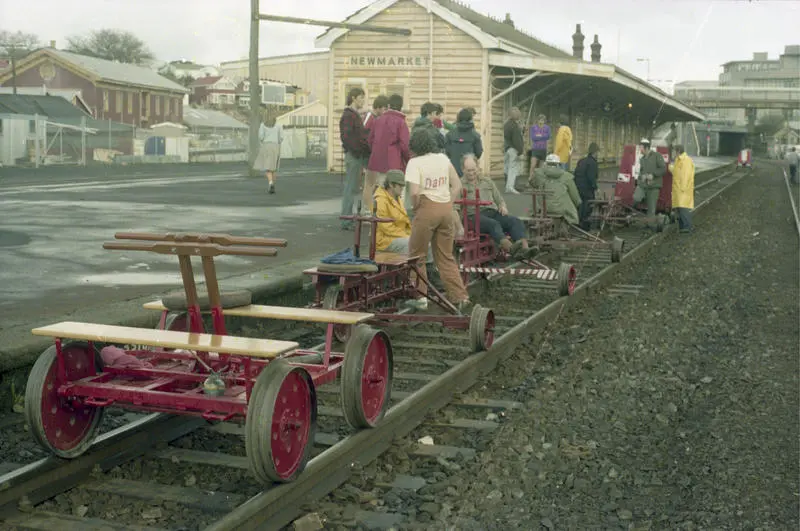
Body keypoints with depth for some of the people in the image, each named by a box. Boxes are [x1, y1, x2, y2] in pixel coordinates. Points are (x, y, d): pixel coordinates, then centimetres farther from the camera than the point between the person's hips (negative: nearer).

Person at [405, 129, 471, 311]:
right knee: (446, 256, 14)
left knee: (417, 255, 11)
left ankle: (421, 297, 12)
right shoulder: (444, 159, 10)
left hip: (427, 208, -6)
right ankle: (460, 296, 8)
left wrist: (416, 208, -2)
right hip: (446, 208, 6)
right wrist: (447, 204, 12)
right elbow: (457, 186, 11)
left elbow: (414, 192, -18)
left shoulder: (415, 162, -7)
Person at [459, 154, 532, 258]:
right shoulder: (460, 185, 12)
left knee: (516, 221, -24)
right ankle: (510, 248, -61)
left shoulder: (487, 182, 28)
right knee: (493, 224, -37)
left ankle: (524, 247, -48)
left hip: (493, 212, 5)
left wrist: (503, 206, 5)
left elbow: (499, 199, 30)